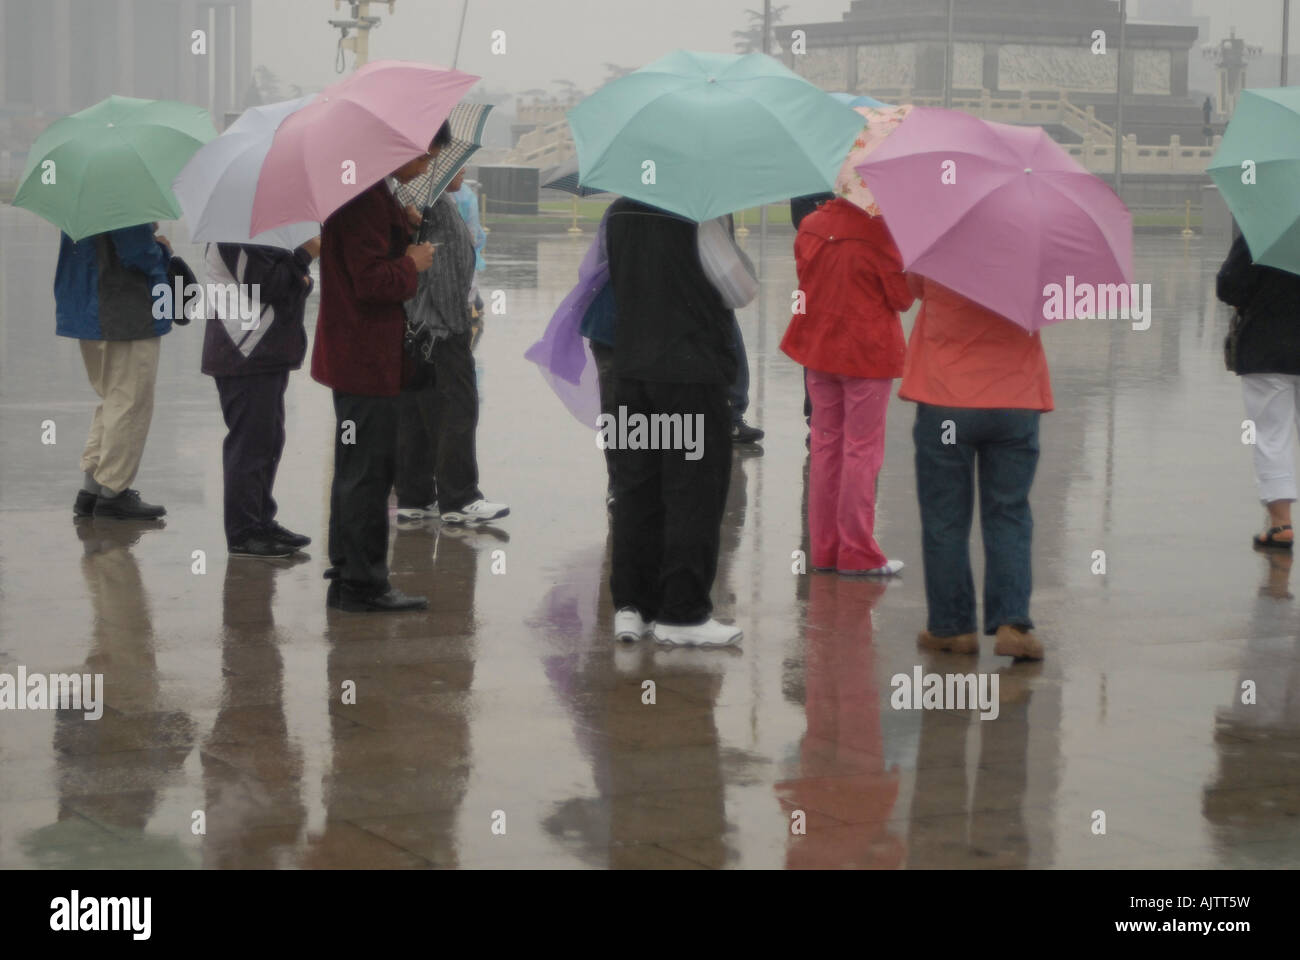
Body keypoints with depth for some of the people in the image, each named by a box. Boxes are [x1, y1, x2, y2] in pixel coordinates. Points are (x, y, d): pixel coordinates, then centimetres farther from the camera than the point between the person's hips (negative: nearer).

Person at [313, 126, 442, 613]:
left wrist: (401, 225, 6)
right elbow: (372, 280, -25)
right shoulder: (366, 198, -21)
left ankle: (348, 578, 27)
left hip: (353, 353, 11)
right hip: (367, 358, -11)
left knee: (356, 470, 18)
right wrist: (412, 265, -8)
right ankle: (363, 585, 2)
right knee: (368, 471, -4)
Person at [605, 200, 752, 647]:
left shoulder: (619, 212, 5)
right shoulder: (702, 214, -14)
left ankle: (631, 604, 14)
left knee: (636, 489, 12)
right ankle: (682, 613, 2)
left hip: (631, 369, 6)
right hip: (692, 371, -6)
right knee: (694, 492, 1)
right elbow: (741, 289, -8)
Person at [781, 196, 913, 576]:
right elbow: (903, 297, -11)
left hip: (818, 348, 5)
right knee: (862, 451, 2)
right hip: (867, 352, -5)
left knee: (825, 445, 14)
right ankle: (857, 553, 6)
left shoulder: (809, 227, -2)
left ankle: (823, 548, 18)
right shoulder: (876, 232, -19)